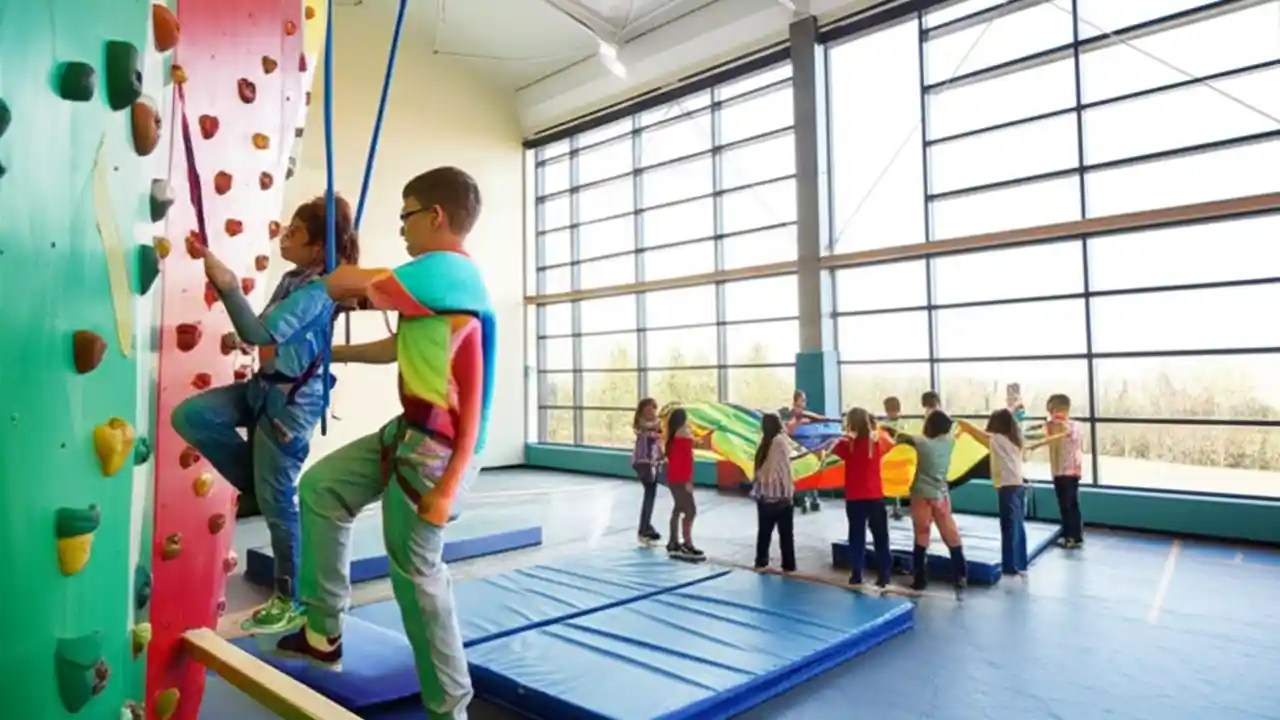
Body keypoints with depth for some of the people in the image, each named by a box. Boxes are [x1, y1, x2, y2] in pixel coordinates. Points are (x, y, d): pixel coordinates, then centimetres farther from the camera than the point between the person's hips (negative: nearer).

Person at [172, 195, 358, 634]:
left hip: (293, 399, -9)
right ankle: (261, 484, 10)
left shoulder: (317, 291, -20)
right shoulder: (291, 280, 9)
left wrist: (227, 285, -27)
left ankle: (291, 601, 17)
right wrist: (240, 340, 4)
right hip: (263, 387, 9)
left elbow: (262, 333, -30)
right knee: (188, 416, -3)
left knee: (278, 502, -1)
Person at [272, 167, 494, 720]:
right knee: (320, 486, 16)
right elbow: (401, 347, 24)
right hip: (411, 431, 10)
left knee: (416, 571, 0)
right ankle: (324, 634, 25)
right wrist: (334, 353, 31)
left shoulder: (445, 270, -18)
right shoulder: (450, 277, 16)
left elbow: (348, 284, -18)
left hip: (434, 444, -10)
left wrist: (330, 279, 7)